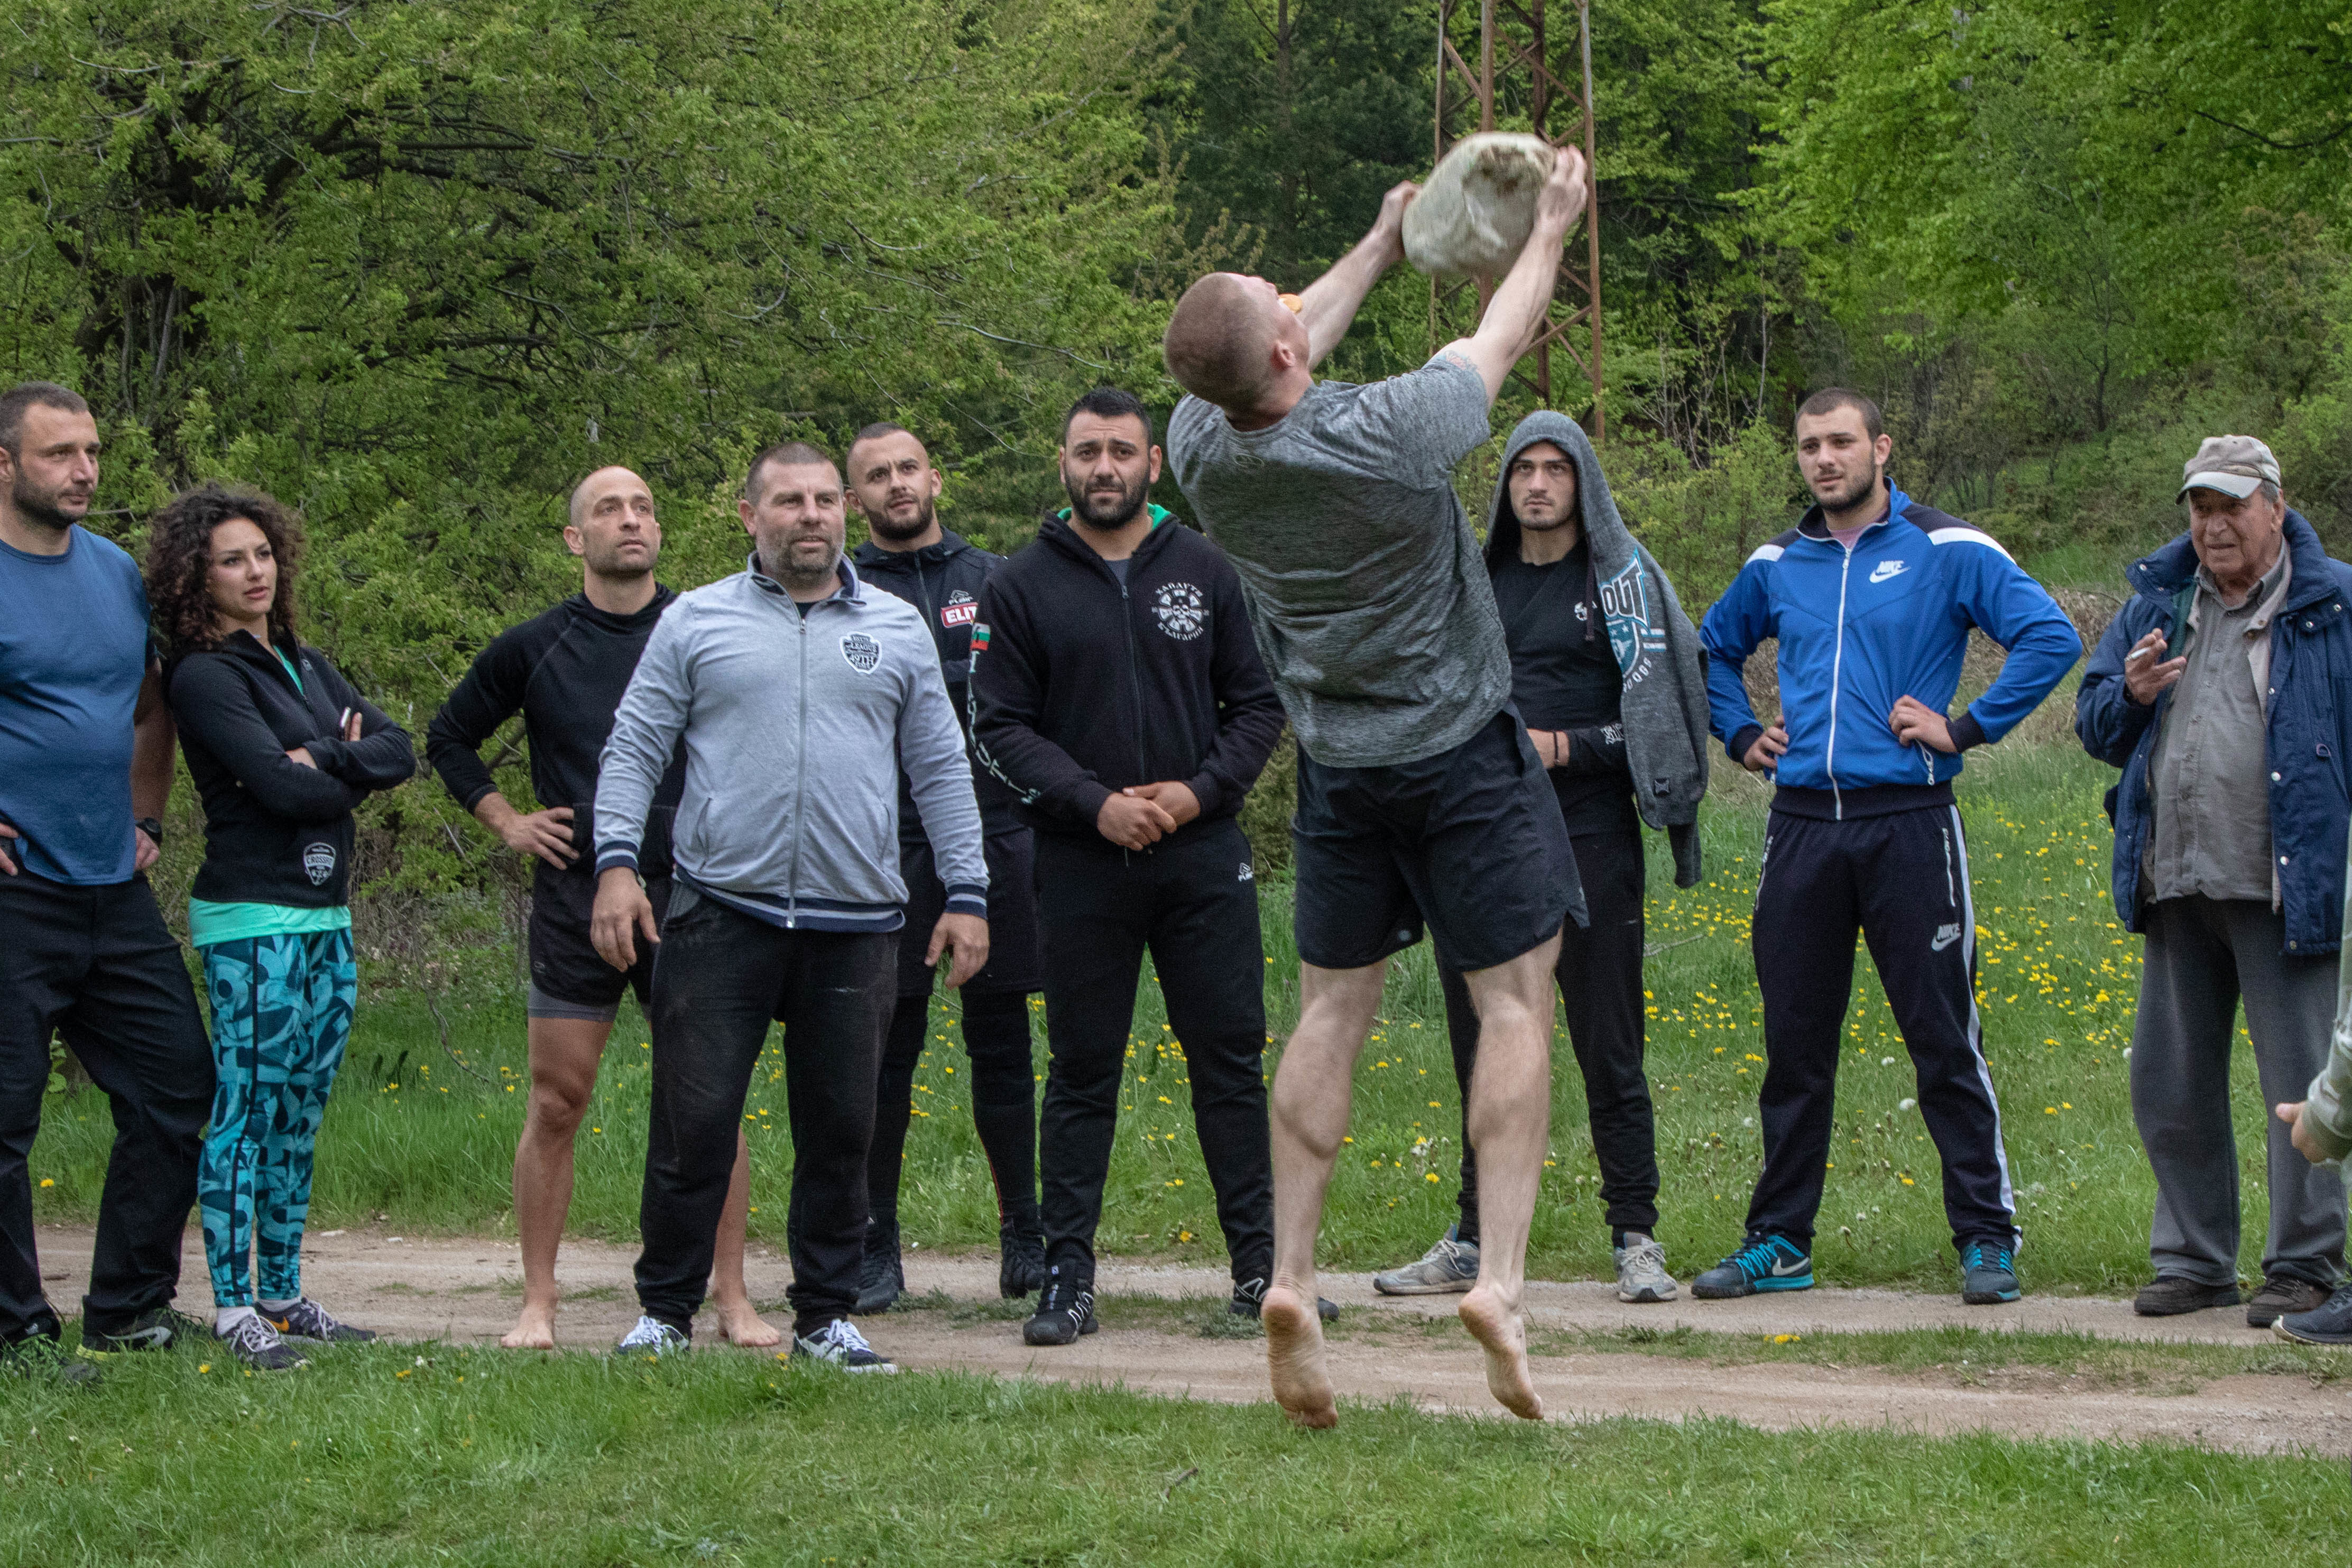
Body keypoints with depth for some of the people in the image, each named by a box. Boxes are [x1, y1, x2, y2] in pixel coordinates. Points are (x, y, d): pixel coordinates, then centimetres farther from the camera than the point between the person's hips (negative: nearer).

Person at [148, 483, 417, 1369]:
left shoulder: (303, 665, 16)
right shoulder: (205, 677, -8)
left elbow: (398, 751, 6)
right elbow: (283, 789, -17)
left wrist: (325, 760, -12)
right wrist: (355, 772, 0)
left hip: (325, 915, 8)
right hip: (252, 920, -8)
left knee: (299, 1117, 11)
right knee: (246, 1113, -8)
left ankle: (282, 1295, 17)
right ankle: (233, 1308, -5)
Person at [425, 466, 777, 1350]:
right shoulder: (533, 650, 4)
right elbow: (449, 738, 17)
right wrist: (505, 822, 7)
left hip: (689, 894, 0)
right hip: (574, 901, 0)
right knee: (556, 1103, 1)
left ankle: (731, 1299, 7)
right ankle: (538, 1303, 8)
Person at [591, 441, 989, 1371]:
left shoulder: (898, 630, 13)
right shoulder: (697, 622, 7)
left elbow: (941, 770, 14)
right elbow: (633, 750, 6)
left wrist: (967, 894, 8)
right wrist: (616, 864, -7)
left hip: (857, 925, 2)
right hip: (722, 912, -2)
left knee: (841, 1130, 5)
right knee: (694, 1122, -2)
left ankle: (826, 1314, 15)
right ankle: (665, 1310, 9)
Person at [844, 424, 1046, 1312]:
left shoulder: (996, 580, 14)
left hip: (995, 833, 1)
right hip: (884, 846, -1)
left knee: (1001, 1041, 5)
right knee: (884, 1047, -1)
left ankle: (1025, 1236, 13)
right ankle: (876, 1245, 6)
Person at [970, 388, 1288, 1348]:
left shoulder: (1207, 573, 7)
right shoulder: (1022, 587, 2)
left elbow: (1259, 703, 8)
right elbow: (998, 728, -1)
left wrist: (1201, 790, -8)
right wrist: (1095, 802, -14)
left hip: (1205, 856, 1)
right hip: (1081, 864, -1)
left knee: (1230, 1056, 4)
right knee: (1082, 1071, 3)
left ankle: (1261, 1262, 12)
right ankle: (1068, 1277, 7)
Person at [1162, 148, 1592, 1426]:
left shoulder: (1202, 448, -9)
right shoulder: (1389, 436, -24)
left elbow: (1290, 356, 12)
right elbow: (1499, 338, -6)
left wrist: (1382, 244, 27)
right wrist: (1550, 227, 14)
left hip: (1338, 767, 5)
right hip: (1462, 754, -5)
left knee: (1330, 1013, 9)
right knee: (1515, 1001, 0)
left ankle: (1290, 1279, 3)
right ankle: (1500, 1277, -11)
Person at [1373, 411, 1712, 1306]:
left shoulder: (1624, 584, 1)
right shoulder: (1477, 583, 14)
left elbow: (1658, 721, -4)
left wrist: (1565, 748, -14)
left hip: (1588, 842, -4)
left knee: (1608, 1052, -4)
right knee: (1483, 1049, 8)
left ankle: (1637, 1242, 2)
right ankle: (1474, 1243, 15)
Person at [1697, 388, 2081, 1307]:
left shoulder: (1946, 551, -1)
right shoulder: (1777, 566, 14)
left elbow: (2052, 638, -9)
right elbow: (1712, 650, 32)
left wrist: (1968, 729, -11)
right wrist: (1740, 735, 16)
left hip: (1908, 823, -4)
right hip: (1801, 824, 4)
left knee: (1945, 1041, -3)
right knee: (1793, 1045, 8)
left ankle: (1987, 1238, 2)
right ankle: (1779, 1240, 15)